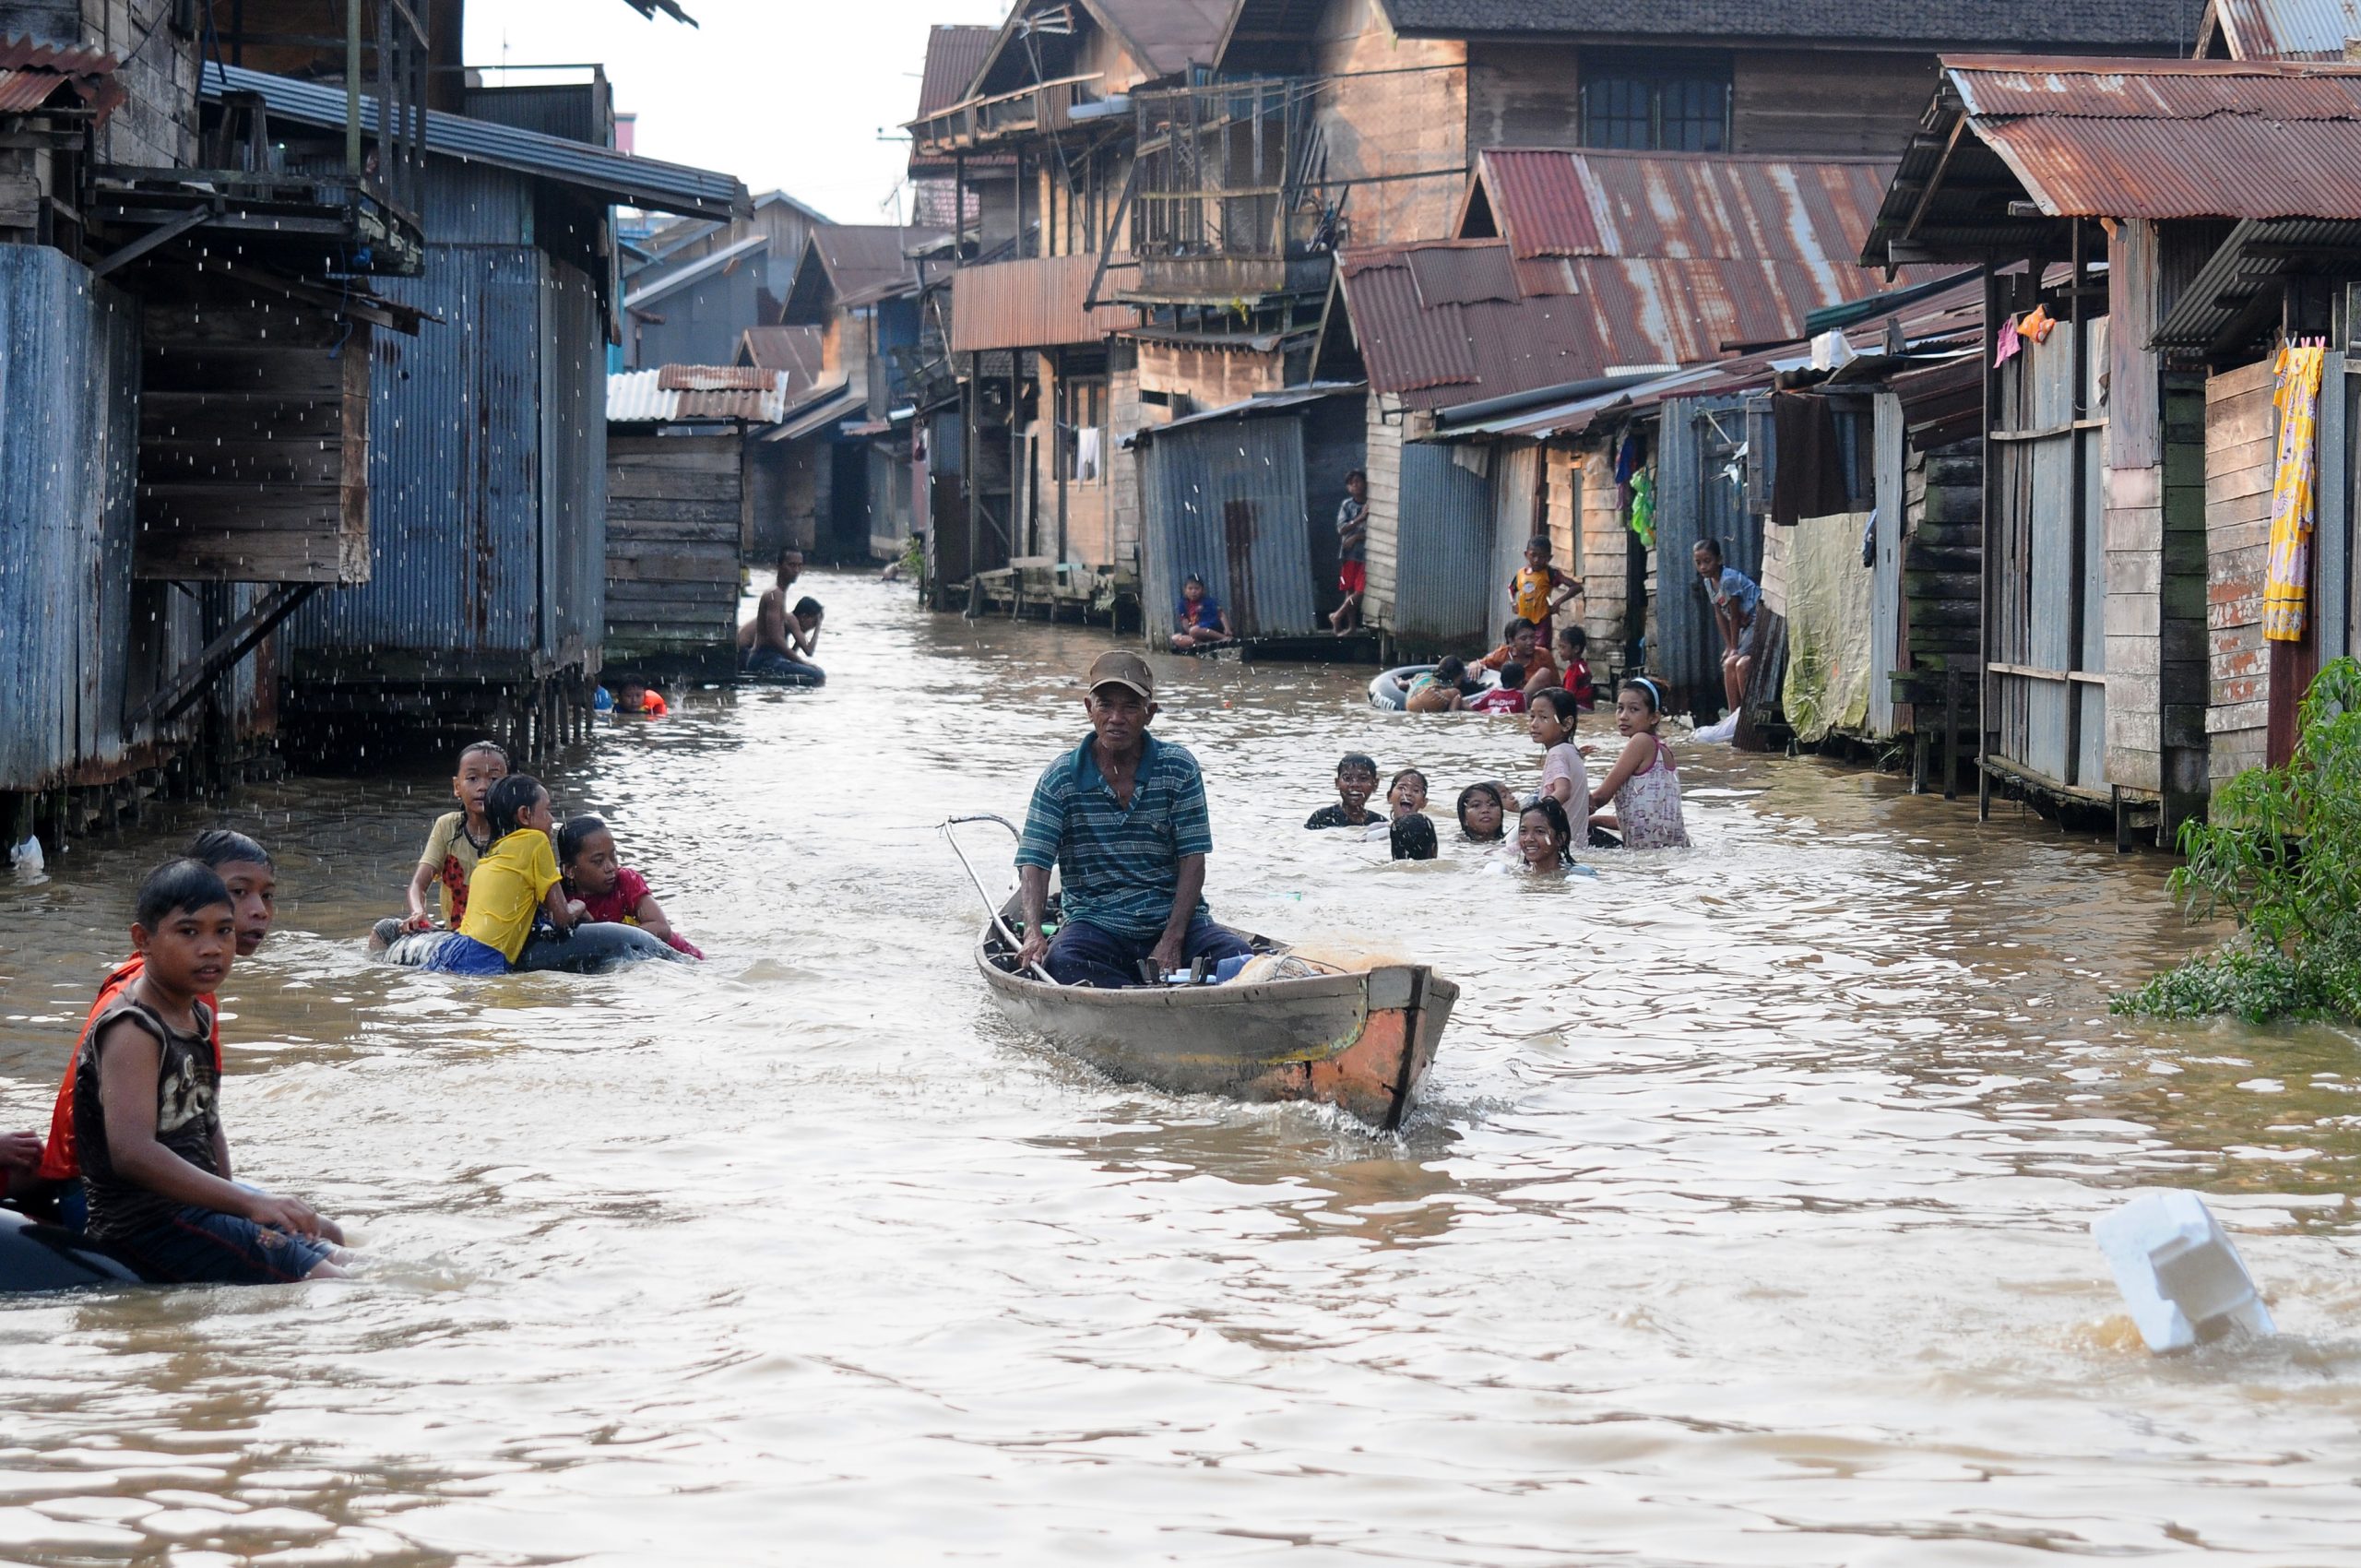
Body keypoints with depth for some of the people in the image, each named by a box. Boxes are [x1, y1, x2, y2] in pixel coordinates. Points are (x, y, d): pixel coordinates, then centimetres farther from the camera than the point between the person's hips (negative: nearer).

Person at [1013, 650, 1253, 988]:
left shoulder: (1178, 768, 1)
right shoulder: (1060, 779, 0)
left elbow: (1193, 859, -2)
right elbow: (1034, 862, -7)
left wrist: (1172, 941, -15)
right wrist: (1033, 934, -26)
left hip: (1173, 919, 1)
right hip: (1094, 925, -1)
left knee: (1239, 957, -28)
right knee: (1062, 963, -35)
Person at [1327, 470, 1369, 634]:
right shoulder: (1347, 505, 3)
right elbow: (1341, 529, -8)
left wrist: (1356, 537, -16)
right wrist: (1361, 517, -19)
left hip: (1366, 554, -2)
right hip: (1349, 553, 2)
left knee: (1360, 591, -10)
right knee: (1350, 590, 7)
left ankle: (1337, 616, 3)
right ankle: (1351, 625, 15)